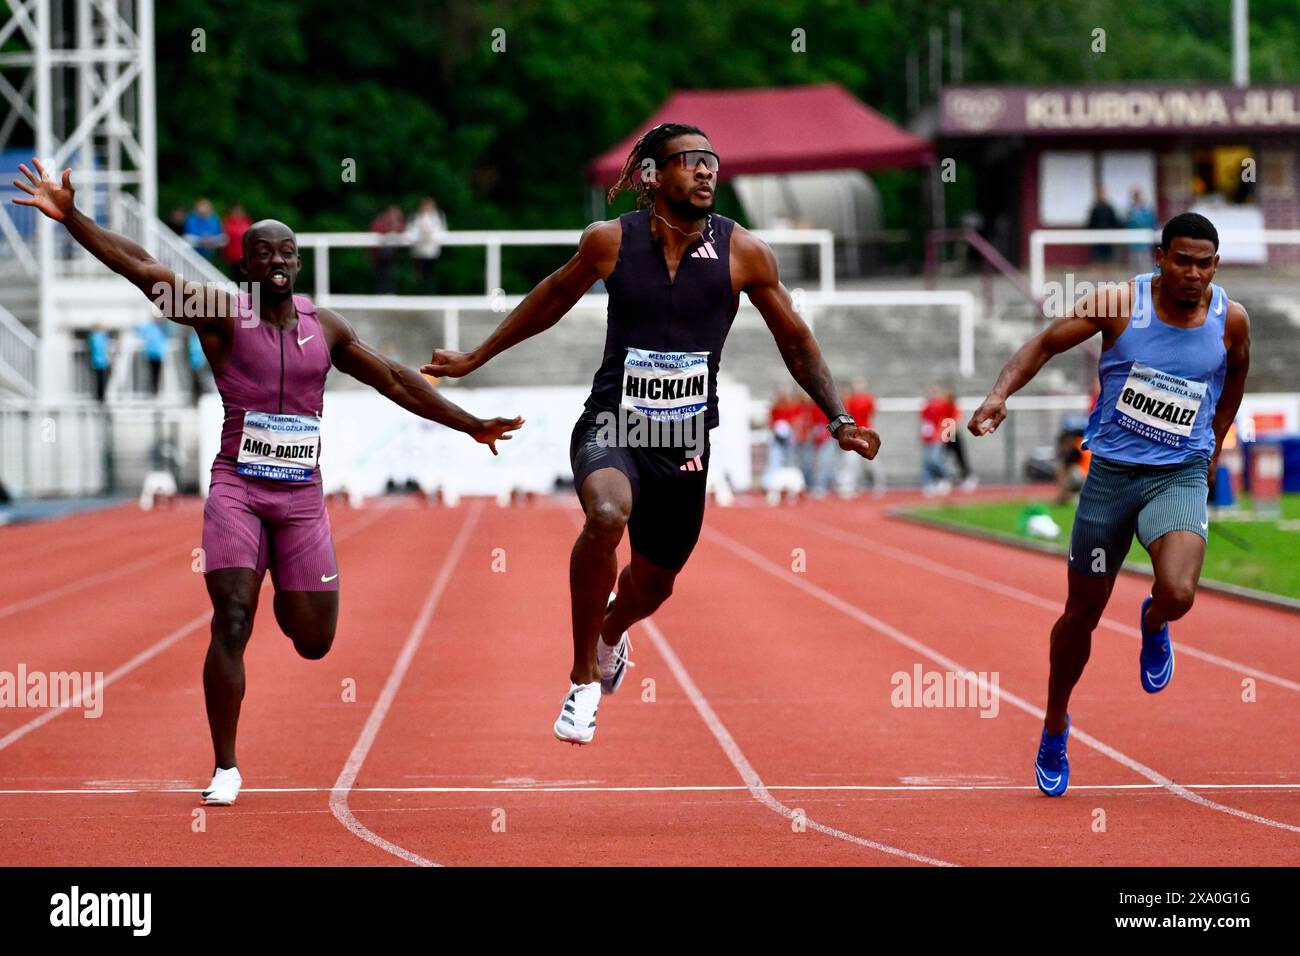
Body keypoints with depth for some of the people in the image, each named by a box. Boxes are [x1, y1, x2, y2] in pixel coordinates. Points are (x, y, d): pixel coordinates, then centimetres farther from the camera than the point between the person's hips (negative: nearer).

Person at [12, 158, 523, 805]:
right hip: (237, 489, -3)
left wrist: (471, 426, 20)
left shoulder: (325, 328, 8)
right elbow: (140, 268, -14)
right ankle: (226, 770, -7)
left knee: (315, 642, 5)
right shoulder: (223, 316, -3)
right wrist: (70, 217, -26)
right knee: (232, 623, -16)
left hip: (301, 495, 3)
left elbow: (396, 381, 17)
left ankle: (283, 595, 44)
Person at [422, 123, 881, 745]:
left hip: (685, 444, 2)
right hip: (611, 430, -2)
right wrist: (474, 360, 20)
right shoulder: (610, 241, -6)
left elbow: (795, 340, 8)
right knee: (607, 515, -35)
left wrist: (838, 420, 3)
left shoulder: (742, 253, -6)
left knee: (651, 588, 16)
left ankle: (611, 633, 57)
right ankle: (584, 679, -17)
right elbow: (551, 301, 12)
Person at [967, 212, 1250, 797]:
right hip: (1111, 470, 0)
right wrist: (1001, 393, -19)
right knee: (1082, 613, 9)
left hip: (1180, 475, 0)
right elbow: (1045, 344, -4)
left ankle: (1153, 626, 13)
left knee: (1178, 593, -27)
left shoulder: (1230, 319, -5)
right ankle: (1055, 728, 32)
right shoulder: (1121, 305, -11)